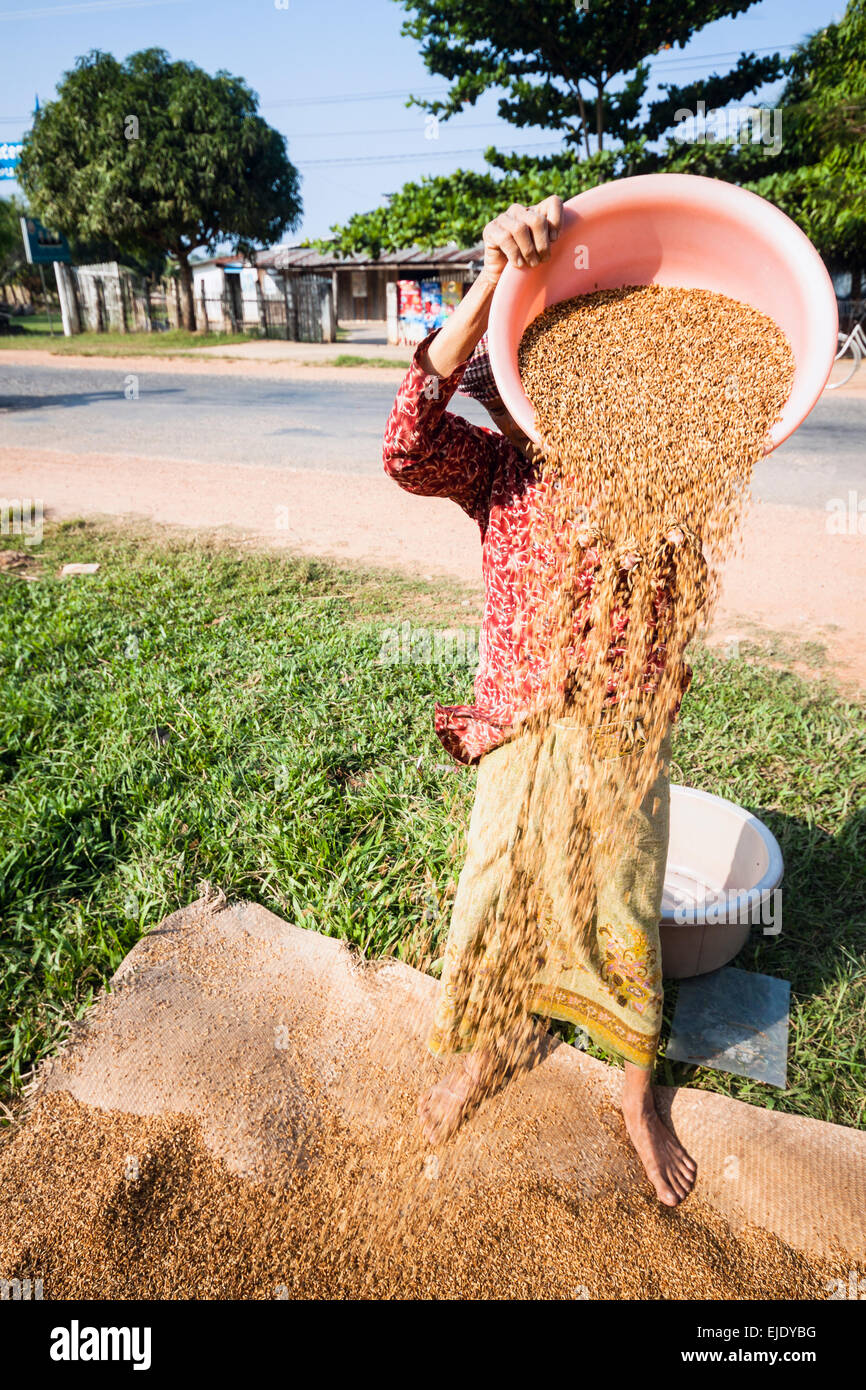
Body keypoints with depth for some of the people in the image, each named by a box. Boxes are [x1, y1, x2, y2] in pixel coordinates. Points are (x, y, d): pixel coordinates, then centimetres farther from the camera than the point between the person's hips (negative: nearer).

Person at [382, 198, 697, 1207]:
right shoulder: (495, 465, -5)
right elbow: (407, 446, -24)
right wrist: (492, 280, -32)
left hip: (621, 736, 0)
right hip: (522, 734, 0)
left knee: (621, 914, 16)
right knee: (496, 901, 15)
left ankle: (638, 1094, 42)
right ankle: (480, 1054, 45)